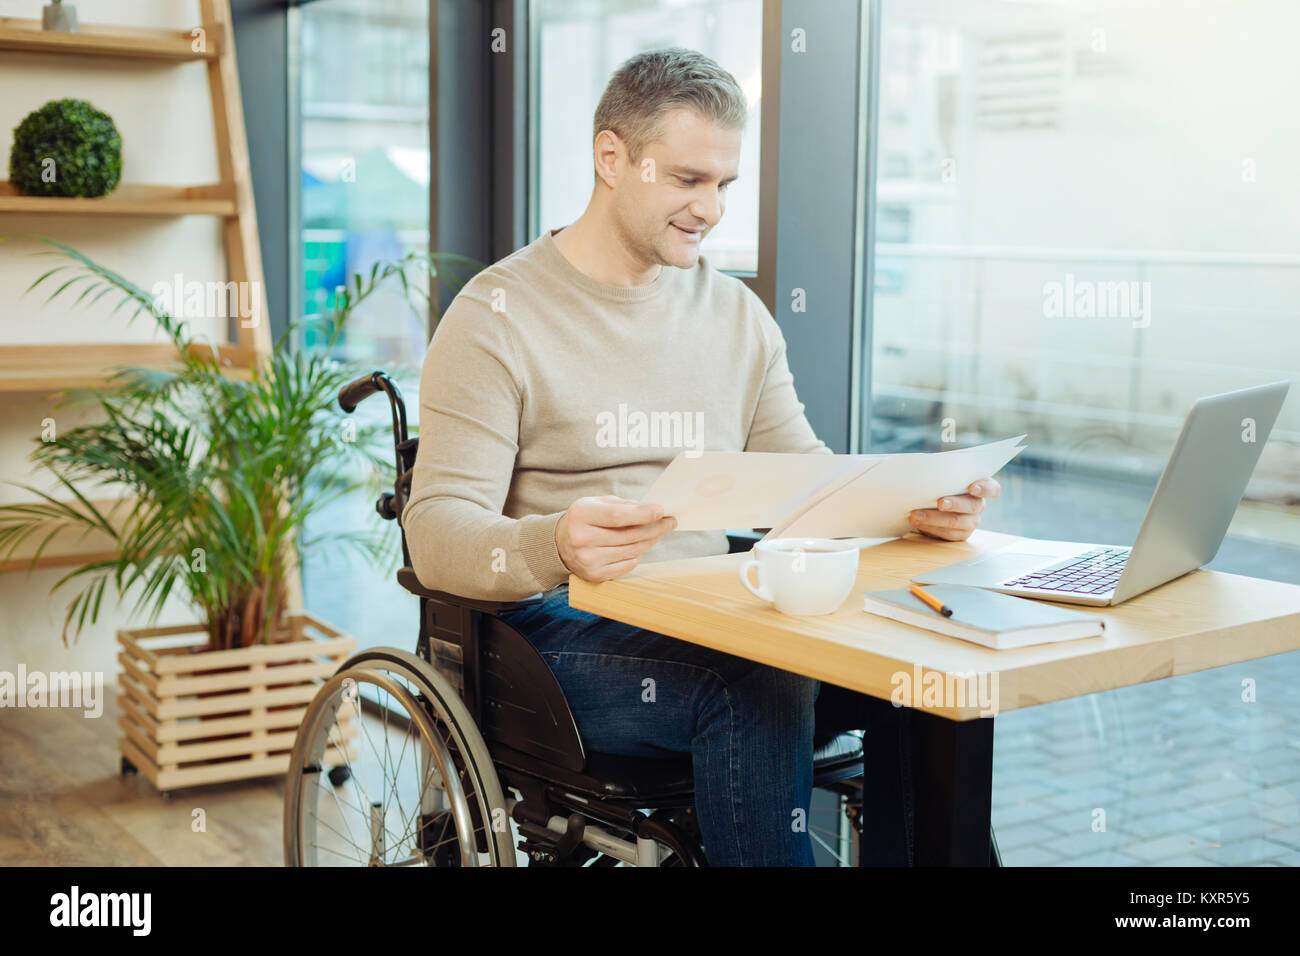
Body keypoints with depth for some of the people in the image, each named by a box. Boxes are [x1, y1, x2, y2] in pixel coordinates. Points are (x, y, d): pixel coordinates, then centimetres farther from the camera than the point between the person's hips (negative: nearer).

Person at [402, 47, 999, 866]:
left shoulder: (737, 315, 16)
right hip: (565, 629, -5)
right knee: (759, 685, -34)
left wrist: (917, 502, -9)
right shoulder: (498, 315, -3)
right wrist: (556, 545, -35)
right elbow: (436, 532, -12)